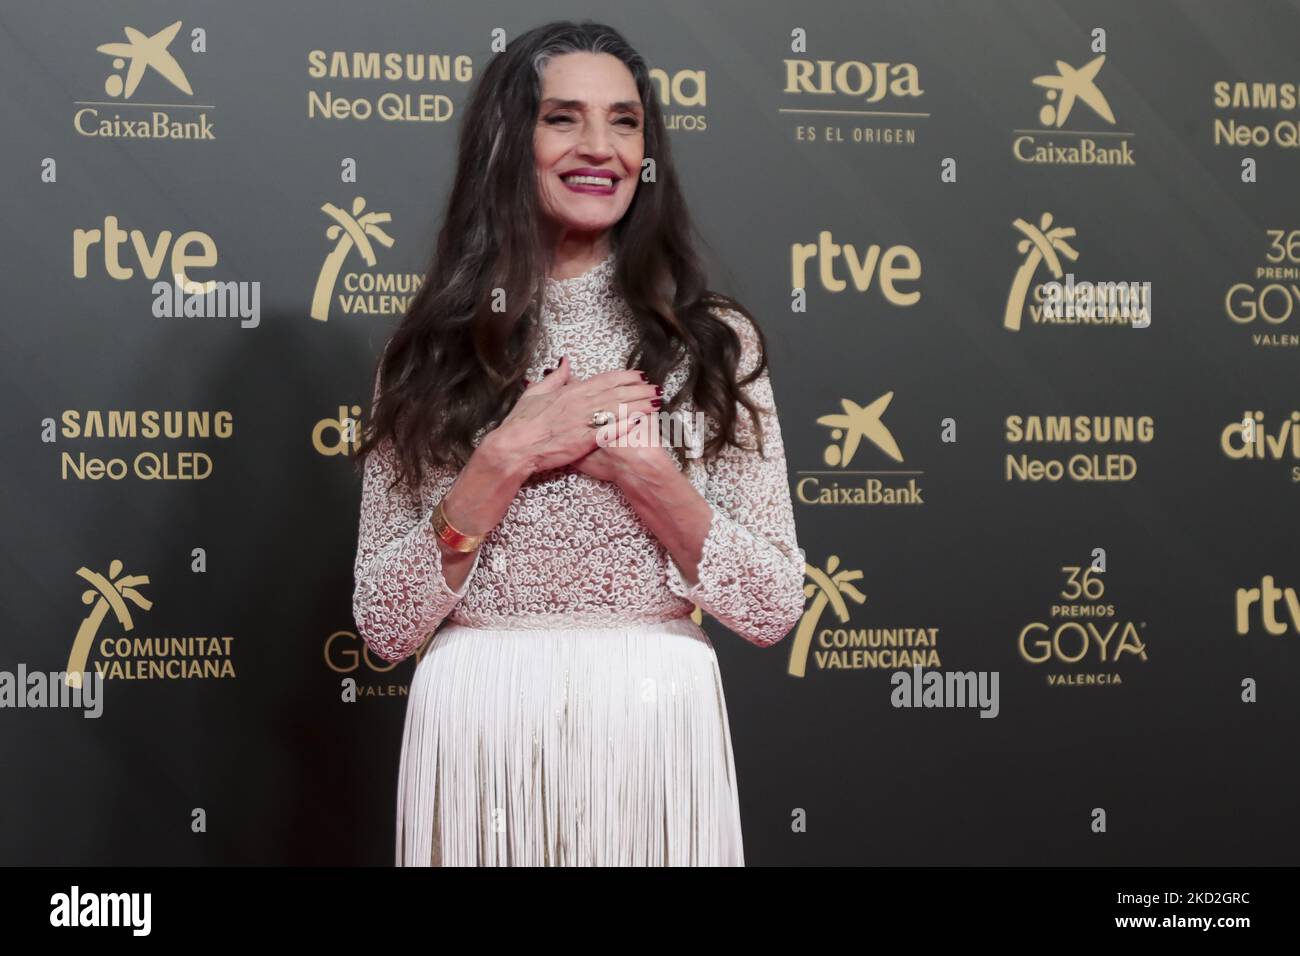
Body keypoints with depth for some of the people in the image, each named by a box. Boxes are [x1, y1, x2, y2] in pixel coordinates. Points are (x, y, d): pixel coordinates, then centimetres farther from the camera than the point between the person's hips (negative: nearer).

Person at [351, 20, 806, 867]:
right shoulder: (433, 351, 3)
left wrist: (644, 470, -14)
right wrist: (504, 461, -13)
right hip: (476, 740, 0)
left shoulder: (713, 341, 2)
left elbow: (773, 609, -2)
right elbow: (384, 624, -3)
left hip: (653, 736, 0)